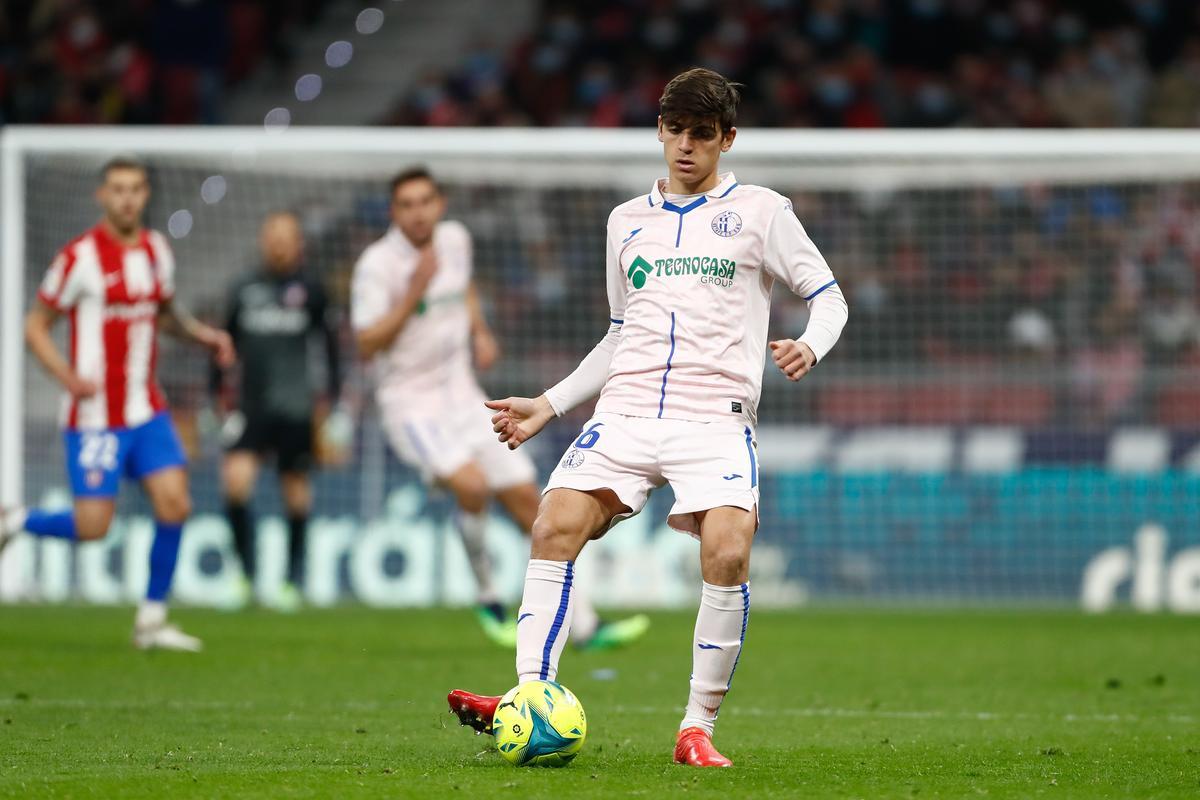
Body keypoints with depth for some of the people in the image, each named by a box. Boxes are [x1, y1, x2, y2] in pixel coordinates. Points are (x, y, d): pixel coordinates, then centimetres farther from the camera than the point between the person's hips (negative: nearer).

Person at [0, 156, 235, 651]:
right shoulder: (80, 257, -11)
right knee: (91, 528, -8)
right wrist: (67, 376, -21)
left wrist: (201, 334, 4)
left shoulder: (157, 250, 7)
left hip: (146, 411, 6)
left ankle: (152, 620, 5)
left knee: (174, 503, -7)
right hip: (95, 417, -6)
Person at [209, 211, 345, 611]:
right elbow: (226, 345, 16)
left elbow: (330, 347, 8)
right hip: (252, 408, 1)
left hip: (296, 409, -1)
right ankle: (245, 571, -3)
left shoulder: (310, 293, 3)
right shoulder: (244, 292, 7)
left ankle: (293, 580, 16)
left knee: (295, 489, 3)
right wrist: (217, 394, 13)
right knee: (235, 480, -16)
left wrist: (333, 402, 4)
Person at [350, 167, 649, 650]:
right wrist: (414, 294, -27)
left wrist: (479, 331, 10)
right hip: (410, 403, -7)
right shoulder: (377, 264, -15)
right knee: (472, 485, -30)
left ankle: (584, 626, 8)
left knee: (525, 497, 3)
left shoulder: (455, 239, 4)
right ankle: (487, 599, -6)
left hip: (461, 393, 7)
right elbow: (367, 343, -19)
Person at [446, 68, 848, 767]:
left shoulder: (760, 211, 8)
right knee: (557, 526, -20)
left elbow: (828, 295, 8)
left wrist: (810, 347, -15)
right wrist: (549, 406, 21)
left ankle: (699, 727, -13)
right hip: (625, 413, 4)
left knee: (728, 554, -25)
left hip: (715, 419, -4)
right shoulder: (628, 220, 21)